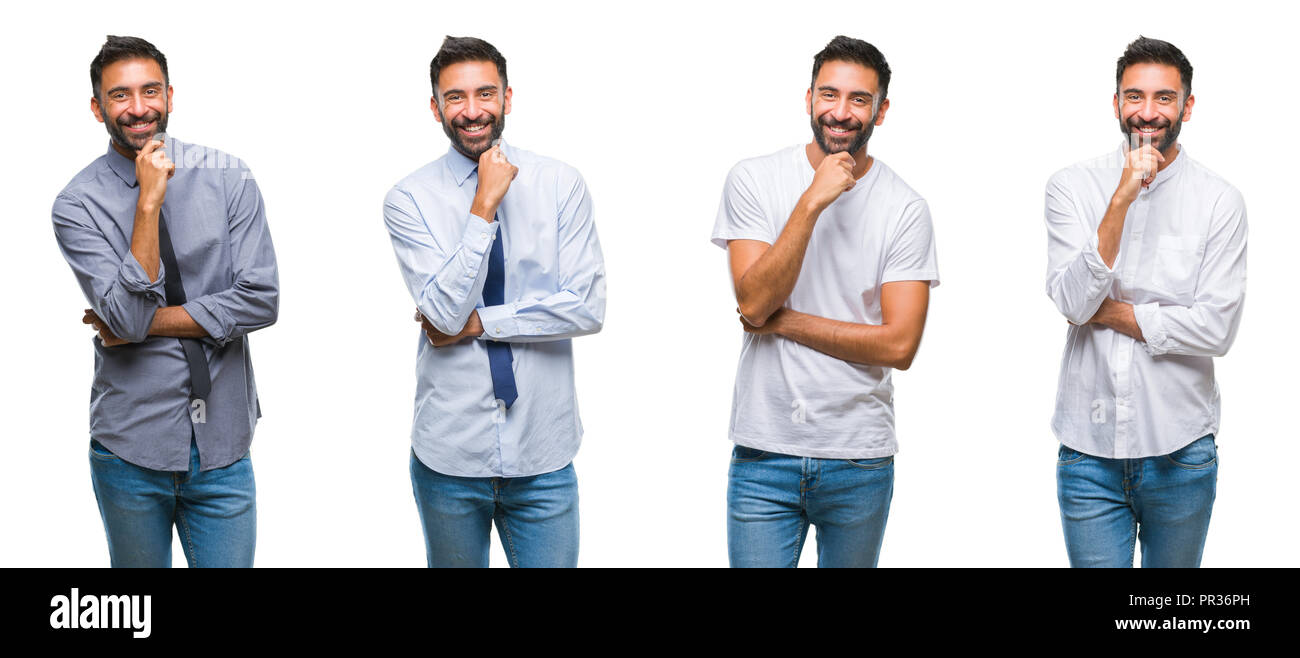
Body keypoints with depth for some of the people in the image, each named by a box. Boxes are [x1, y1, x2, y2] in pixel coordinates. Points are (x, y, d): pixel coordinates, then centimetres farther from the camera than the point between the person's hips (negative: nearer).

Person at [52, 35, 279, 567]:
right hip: (130, 448, 0)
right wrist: (149, 203, -19)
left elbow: (261, 300, -8)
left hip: (221, 445, 1)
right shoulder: (78, 203, -5)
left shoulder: (227, 178, -1)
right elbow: (129, 318, -16)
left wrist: (148, 322, -10)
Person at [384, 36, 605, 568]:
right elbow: (445, 313, -14)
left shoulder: (561, 185, -1)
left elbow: (587, 308, -7)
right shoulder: (410, 198, -4)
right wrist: (484, 206, -17)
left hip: (542, 459, 0)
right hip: (449, 455, 0)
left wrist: (479, 322, -11)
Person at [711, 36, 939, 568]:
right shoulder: (753, 180, -2)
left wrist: (783, 322, -11)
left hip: (861, 461, 1)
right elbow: (753, 302, -13)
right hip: (764, 452, -1)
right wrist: (813, 201, -20)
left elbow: (899, 345, -10)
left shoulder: (905, 209, -4)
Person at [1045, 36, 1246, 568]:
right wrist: (1123, 198, -19)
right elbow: (1072, 301, -13)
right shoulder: (1072, 187, 0)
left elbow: (1216, 329, -10)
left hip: (1181, 449, 0)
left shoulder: (1220, 201, -3)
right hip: (1089, 448, 0)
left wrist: (1109, 312, -9)